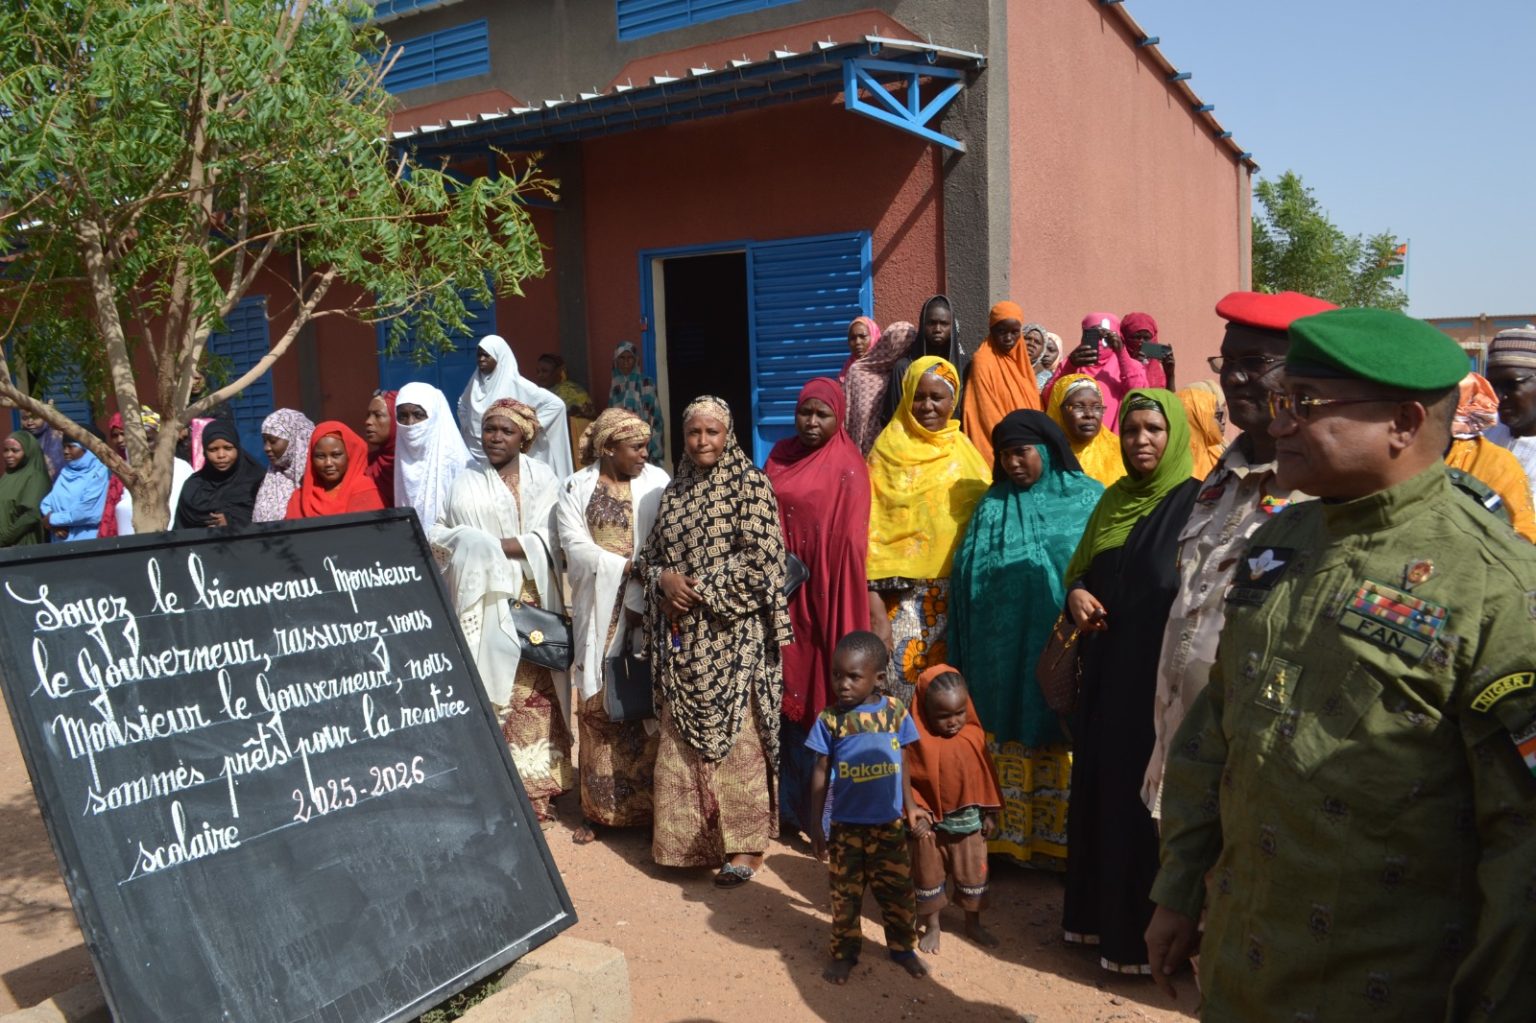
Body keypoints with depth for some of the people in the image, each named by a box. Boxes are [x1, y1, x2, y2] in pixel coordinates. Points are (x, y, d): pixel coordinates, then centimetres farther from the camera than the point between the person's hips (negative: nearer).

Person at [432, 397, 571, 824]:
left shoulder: (541, 478, 5)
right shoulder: (464, 481, 13)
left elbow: (546, 540, -4)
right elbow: (437, 529, 10)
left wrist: (489, 546, -12)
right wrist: (467, 544, -10)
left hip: (528, 600, -2)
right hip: (479, 601, 2)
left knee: (531, 695, -3)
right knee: (482, 695, -1)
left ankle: (534, 790, 2)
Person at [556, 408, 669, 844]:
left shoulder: (657, 483, 2)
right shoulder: (576, 489, 5)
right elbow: (577, 548, -5)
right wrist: (631, 568, -15)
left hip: (646, 610, -1)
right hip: (599, 614, 1)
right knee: (598, 706, 4)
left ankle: (648, 804, 10)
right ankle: (598, 808, 14)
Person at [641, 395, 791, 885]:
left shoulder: (750, 486, -4)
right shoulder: (675, 491, 14)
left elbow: (760, 559, -12)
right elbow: (652, 554, 16)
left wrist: (702, 590, -13)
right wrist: (664, 580, -6)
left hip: (732, 634, -6)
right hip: (681, 635, 6)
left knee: (734, 737, -3)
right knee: (682, 737, 9)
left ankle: (744, 843, 7)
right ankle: (688, 838, 21)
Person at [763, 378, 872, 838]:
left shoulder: (848, 467, -6)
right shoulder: (781, 456, 10)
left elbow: (852, 540, -9)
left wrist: (840, 605, -13)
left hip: (822, 593, -5)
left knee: (823, 691, 1)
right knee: (789, 690, 11)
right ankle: (791, 798, 25)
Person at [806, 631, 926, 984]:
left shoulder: (894, 710, -7)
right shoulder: (829, 719, -11)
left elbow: (902, 762, 7)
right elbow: (820, 774, -3)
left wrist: (909, 805, 13)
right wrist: (815, 826, -1)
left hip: (888, 824, 1)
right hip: (846, 826, -1)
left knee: (899, 891, 13)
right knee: (845, 894, 12)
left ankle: (903, 948, 33)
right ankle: (844, 955, 28)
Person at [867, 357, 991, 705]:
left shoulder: (963, 449, 13)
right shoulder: (890, 448, 3)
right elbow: (874, 512, -1)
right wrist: (879, 576, -9)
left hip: (958, 583, 3)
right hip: (906, 586, -3)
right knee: (906, 665, -8)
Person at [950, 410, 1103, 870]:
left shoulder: (1087, 499, 5)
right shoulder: (991, 507, 12)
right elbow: (967, 573, 6)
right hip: (1002, 653, 2)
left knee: (1064, 744, 0)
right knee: (1009, 748, 4)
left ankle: (1062, 841, 10)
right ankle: (1007, 838, 13)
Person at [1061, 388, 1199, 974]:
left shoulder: (1198, 503, -10)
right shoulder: (1113, 501, 11)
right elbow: (1078, 570, 18)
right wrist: (1076, 595, -4)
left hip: (1163, 675, -6)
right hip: (1106, 671, 6)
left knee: (1146, 795, 1)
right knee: (1100, 787, 13)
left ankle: (1144, 932, 14)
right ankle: (1098, 911, 28)